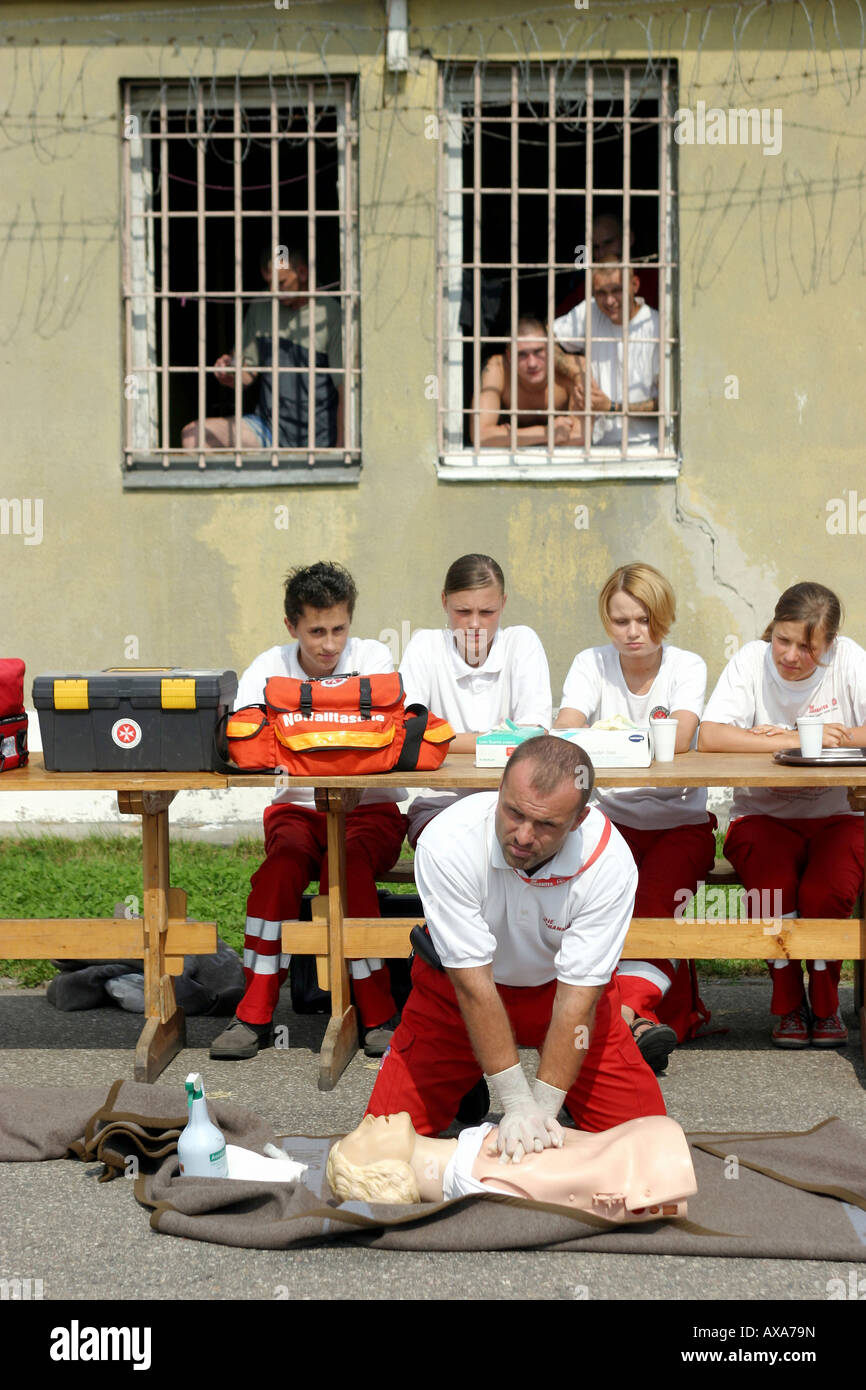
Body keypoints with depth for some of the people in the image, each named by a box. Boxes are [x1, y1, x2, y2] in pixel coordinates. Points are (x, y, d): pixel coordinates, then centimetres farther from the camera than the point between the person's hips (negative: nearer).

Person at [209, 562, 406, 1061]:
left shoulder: (374, 658, -1)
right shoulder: (269, 668, 3)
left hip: (371, 809, -1)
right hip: (297, 808, 1)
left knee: (348, 863, -33)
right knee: (286, 857, -31)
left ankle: (378, 1013, -19)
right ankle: (256, 1012, -23)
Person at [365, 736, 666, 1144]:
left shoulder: (610, 862, -30)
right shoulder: (446, 844, -33)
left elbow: (578, 996, -26)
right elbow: (473, 983, -30)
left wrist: (544, 1107, -30)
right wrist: (516, 1103, -30)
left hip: (557, 986, 1)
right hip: (461, 987, 0)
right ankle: (471, 1088, 20)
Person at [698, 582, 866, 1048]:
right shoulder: (752, 661, -6)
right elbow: (710, 737, -19)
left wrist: (827, 738, -19)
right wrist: (794, 741, -22)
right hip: (762, 815, 0)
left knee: (829, 893, -28)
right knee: (773, 887, -30)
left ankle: (825, 1004, 1)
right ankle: (789, 1004, -4)